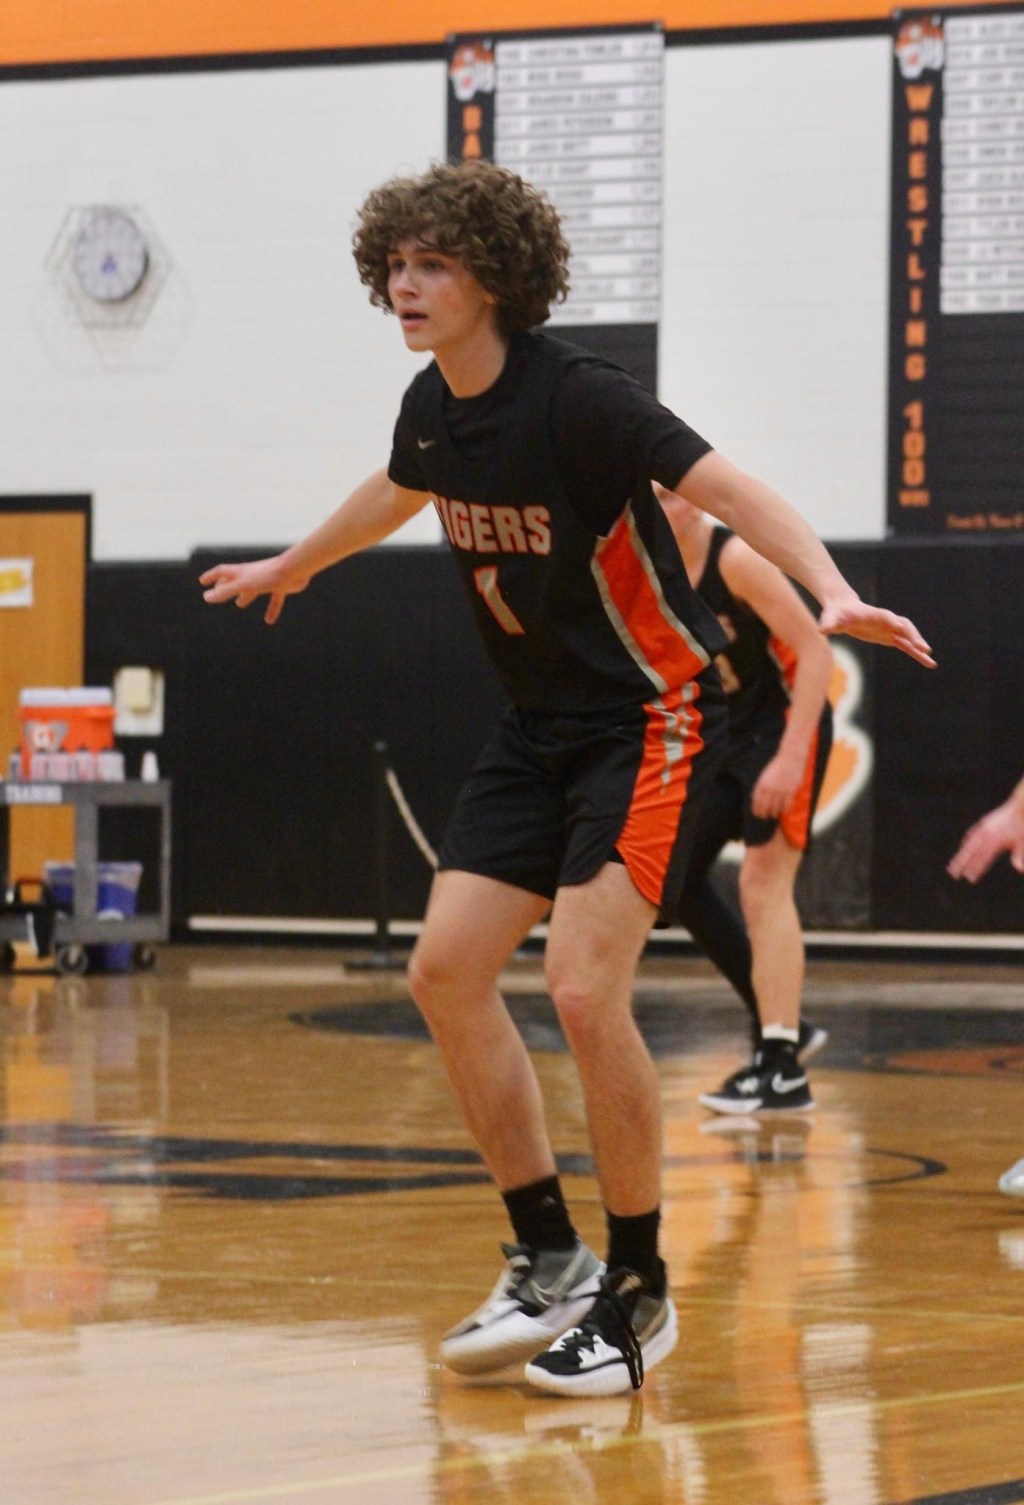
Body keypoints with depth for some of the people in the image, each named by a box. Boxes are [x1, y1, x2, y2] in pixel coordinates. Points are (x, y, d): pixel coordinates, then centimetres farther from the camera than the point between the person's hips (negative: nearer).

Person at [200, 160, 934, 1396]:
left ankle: (639, 1293, -2)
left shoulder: (575, 399, -21)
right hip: (539, 724, 8)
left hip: (649, 717, -8)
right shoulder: (434, 409, 2)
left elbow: (731, 492, -29)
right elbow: (398, 494, 26)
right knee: (446, 972, 0)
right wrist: (291, 566, 44)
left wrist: (833, 594, -46)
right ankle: (549, 1262, 12)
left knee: (584, 990, -18)